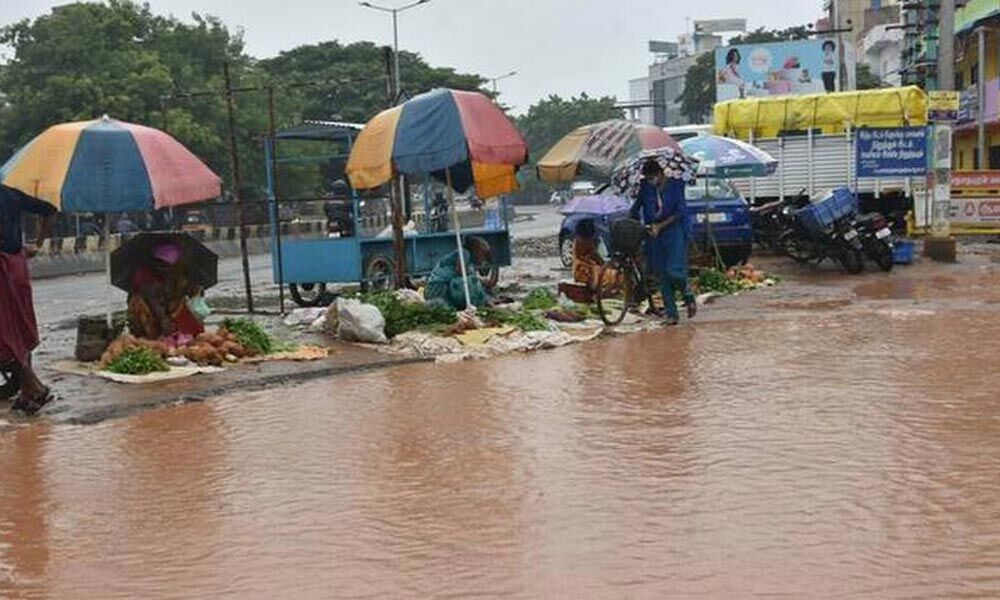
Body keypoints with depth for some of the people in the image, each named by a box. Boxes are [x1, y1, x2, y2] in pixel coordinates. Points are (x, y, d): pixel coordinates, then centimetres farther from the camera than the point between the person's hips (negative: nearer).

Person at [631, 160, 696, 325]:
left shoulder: (675, 185, -7)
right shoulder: (646, 186, 5)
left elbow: (679, 212, -11)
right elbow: (638, 205, 17)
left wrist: (660, 226, -17)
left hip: (674, 230, -4)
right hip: (655, 232, 4)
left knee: (674, 270, -15)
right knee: (661, 273, 2)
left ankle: (688, 297, 15)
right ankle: (671, 313, 8)